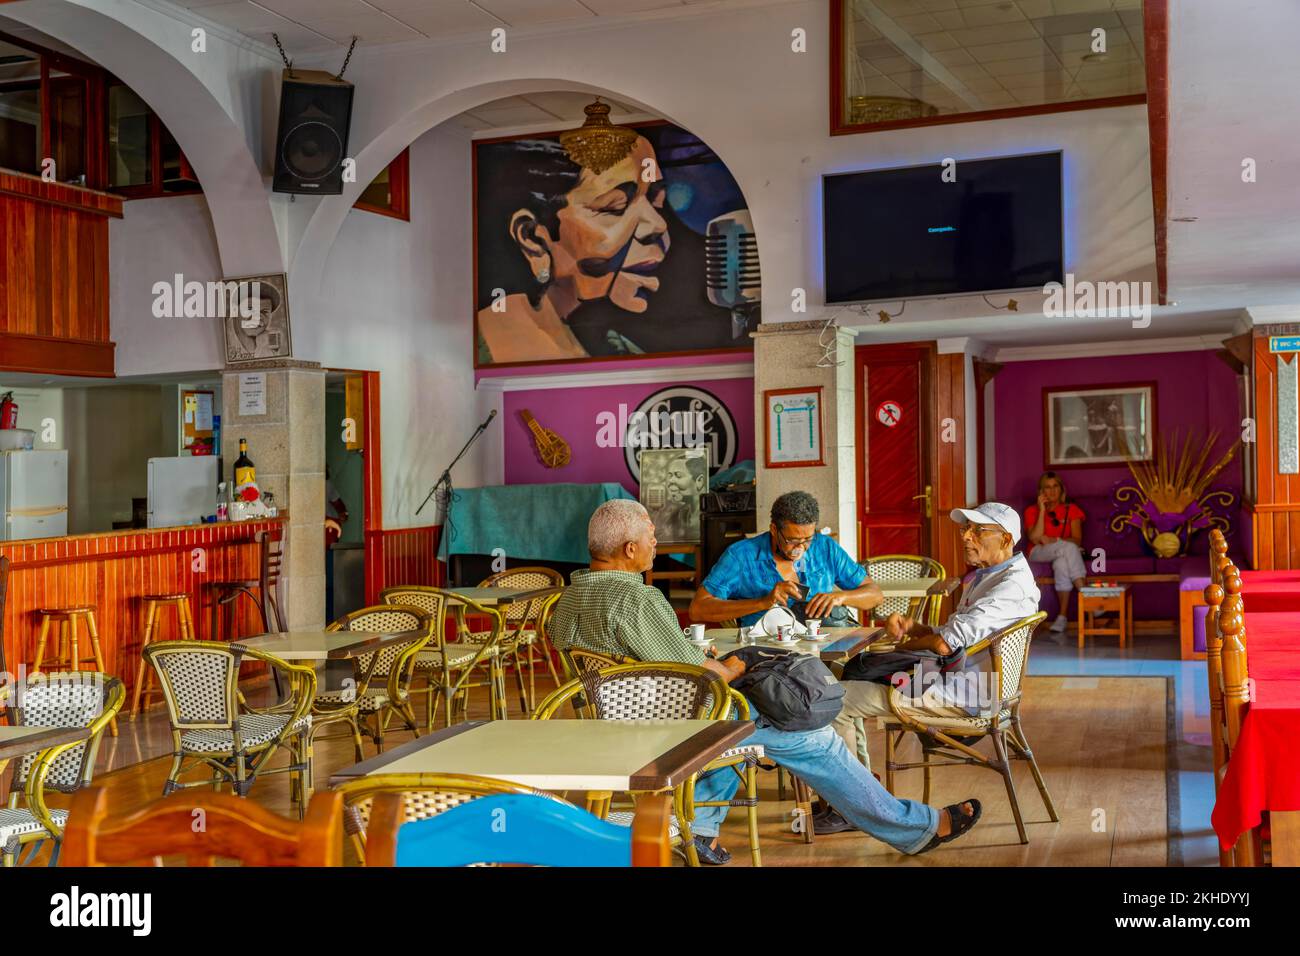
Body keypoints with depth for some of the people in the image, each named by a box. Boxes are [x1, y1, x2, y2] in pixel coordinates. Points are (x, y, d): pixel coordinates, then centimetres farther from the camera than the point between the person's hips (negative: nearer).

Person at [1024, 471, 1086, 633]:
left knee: (1062, 563, -38)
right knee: (1068, 547, -34)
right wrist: (1042, 510, -13)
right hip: (1039, 553, -1)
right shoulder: (1032, 511, 6)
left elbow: (1077, 540, -3)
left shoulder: (1071, 510, 9)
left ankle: (1063, 616, -42)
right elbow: (1035, 539, -11)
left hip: (1063, 553, 1)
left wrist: (1054, 540, -20)